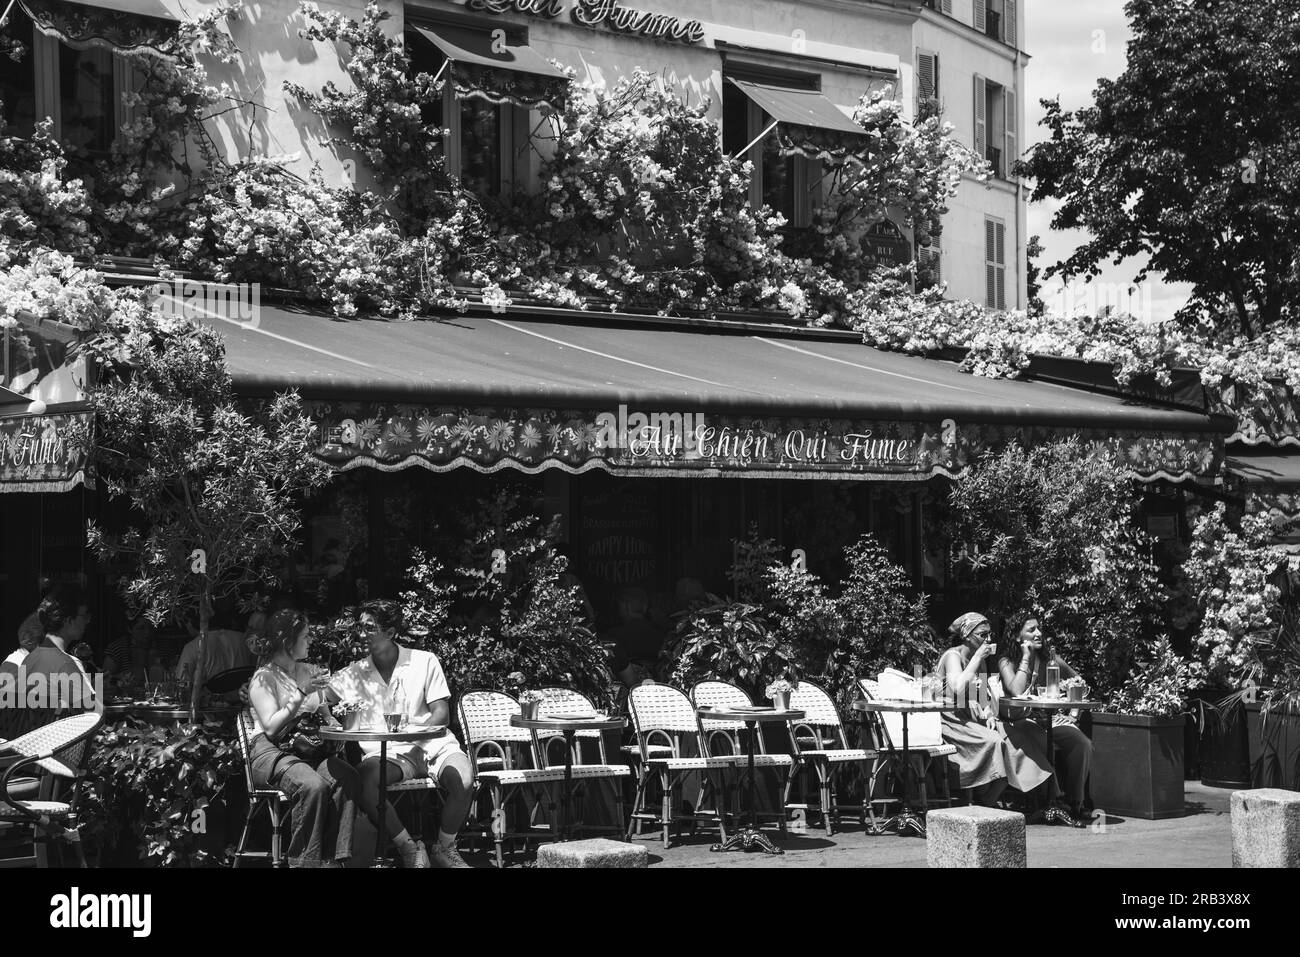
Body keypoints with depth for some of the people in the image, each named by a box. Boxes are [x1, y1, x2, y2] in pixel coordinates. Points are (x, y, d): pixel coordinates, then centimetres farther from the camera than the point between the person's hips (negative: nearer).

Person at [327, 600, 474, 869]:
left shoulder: (425, 662, 6)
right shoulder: (353, 674, 10)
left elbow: (441, 715, 0)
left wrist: (413, 729, -19)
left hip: (432, 743, 0)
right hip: (387, 753, 0)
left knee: (463, 780, -31)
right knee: (368, 777, -35)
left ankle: (444, 848, -3)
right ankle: (409, 847, -16)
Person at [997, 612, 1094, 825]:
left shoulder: (1050, 659, 13)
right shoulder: (1007, 662, 3)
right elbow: (1017, 692, -16)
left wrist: (1074, 712, 10)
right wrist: (1026, 657, -9)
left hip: (1053, 719, 4)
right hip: (1023, 724, -4)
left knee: (1083, 744, -29)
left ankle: (1075, 806, -20)